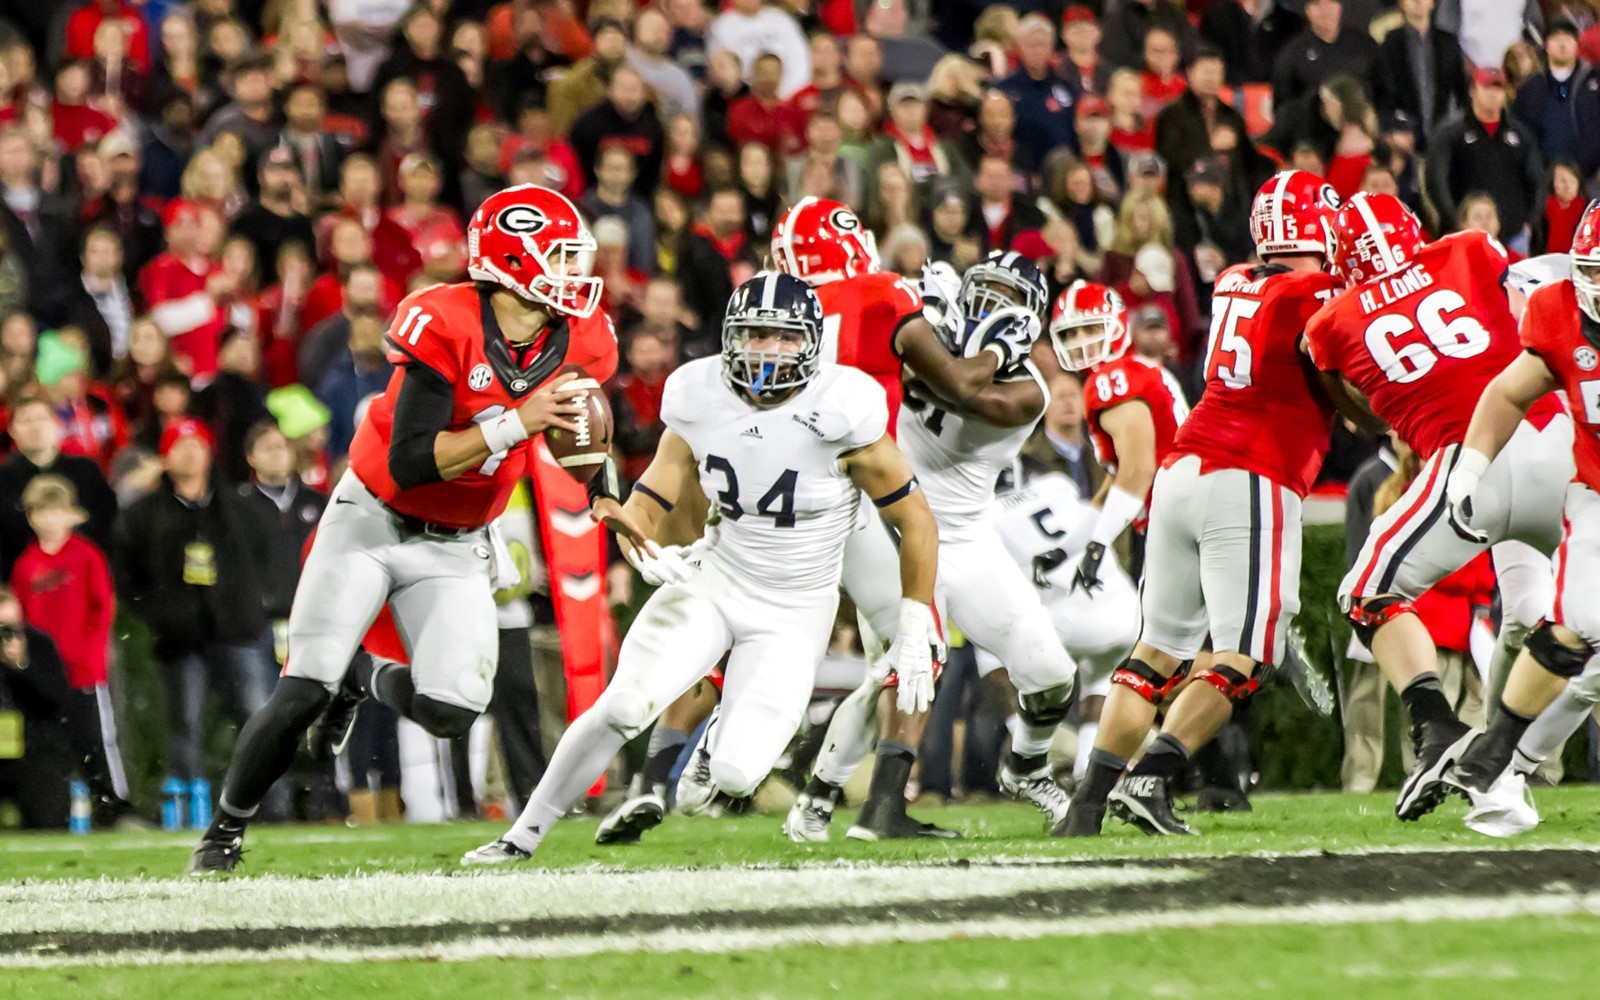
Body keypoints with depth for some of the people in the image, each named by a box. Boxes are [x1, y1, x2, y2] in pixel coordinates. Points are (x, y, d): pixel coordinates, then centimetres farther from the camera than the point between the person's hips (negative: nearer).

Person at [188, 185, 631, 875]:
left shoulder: (579, 344, -8)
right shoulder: (445, 326, -26)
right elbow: (410, 462, -29)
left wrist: (600, 495, 10)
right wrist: (516, 424, -33)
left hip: (454, 547, 4)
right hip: (373, 522, -4)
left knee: (451, 709, -13)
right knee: (302, 694, -10)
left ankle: (368, 688, 23)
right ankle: (226, 828, 14)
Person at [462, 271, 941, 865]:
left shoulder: (841, 414, -19)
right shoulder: (702, 402, -8)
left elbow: (916, 522, -9)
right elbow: (646, 503, 1)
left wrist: (916, 633, -8)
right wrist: (644, 551, -23)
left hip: (794, 614, -2)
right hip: (714, 578, 2)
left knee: (735, 776, -14)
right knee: (624, 705, -22)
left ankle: (725, 742, 25)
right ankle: (525, 835, -7)